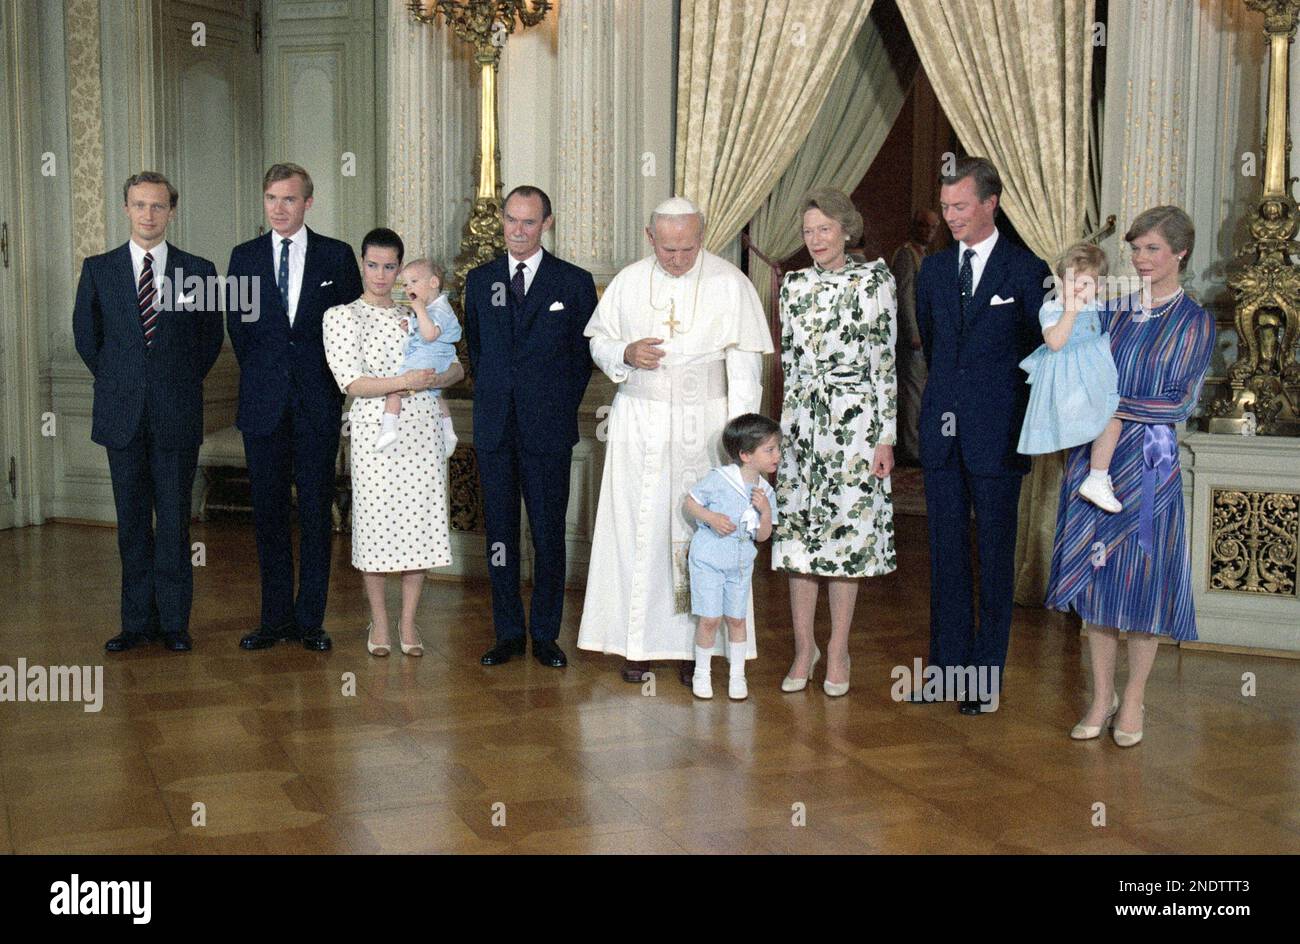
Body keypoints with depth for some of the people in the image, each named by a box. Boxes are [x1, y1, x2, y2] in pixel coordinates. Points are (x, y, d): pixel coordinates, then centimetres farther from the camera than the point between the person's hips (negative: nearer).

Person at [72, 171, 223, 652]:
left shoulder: (198, 270, 2)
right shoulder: (98, 269, 5)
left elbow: (211, 338, 11)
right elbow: (86, 335, 13)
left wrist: (181, 383, 9)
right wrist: (117, 382, 11)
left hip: (177, 415, -1)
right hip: (123, 414, 1)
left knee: (174, 520, 3)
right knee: (132, 522, 8)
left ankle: (174, 621, 11)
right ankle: (137, 621, 16)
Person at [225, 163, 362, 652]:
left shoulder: (337, 256, 3)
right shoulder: (244, 257, 8)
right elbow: (237, 324, 12)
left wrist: (335, 384, 3)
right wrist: (261, 377, 8)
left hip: (318, 403, -2)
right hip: (264, 404, 2)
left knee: (316, 511, 2)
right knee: (268, 511, 5)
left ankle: (310, 618, 9)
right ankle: (275, 616, 13)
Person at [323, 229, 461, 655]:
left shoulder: (414, 315, 15)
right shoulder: (341, 316, 4)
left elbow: (456, 367, 15)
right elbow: (351, 382, -7)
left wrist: (435, 377, -7)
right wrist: (405, 382, -16)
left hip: (422, 431, 3)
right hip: (376, 429, -3)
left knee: (419, 522, 3)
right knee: (376, 522, 0)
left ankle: (408, 622, 14)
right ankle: (379, 622, 14)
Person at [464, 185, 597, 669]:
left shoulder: (574, 282, 0)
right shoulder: (479, 280, 9)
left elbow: (584, 354, 5)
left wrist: (560, 407, 3)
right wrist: (494, 397, 13)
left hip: (548, 429, -3)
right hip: (494, 428, 3)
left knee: (549, 535, 2)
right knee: (499, 532, 7)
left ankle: (546, 634, 13)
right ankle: (508, 633, 17)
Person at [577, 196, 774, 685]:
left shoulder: (730, 284, -4)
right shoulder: (629, 281, 5)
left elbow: (744, 365, -5)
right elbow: (599, 341, 14)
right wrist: (625, 354, -9)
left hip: (703, 422, -2)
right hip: (639, 422, 2)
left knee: (700, 530, -1)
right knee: (637, 527, 2)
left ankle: (695, 646, 8)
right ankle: (638, 643, 11)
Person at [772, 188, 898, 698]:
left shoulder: (874, 279, -2)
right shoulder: (794, 285, 9)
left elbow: (885, 359, -4)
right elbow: (788, 360, 14)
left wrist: (886, 436, -7)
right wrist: (788, 422, 11)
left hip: (855, 418, -3)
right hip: (802, 420, 4)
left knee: (848, 532, 1)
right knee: (798, 530, 4)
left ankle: (838, 651, 13)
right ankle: (804, 647, 16)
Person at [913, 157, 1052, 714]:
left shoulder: (1027, 271, -4)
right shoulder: (933, 269, 11)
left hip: (996, 436, -4)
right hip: (941, 431, 5)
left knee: (995, 554, 2)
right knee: (946, 552, 9)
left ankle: (986, 675, 10)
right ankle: (948, 665, 17)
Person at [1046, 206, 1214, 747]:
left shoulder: (1194, 322, -1)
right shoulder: (1113, 309, 9)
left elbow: (1182, 402, -7)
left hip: (1147, 462, -3)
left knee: (1142, 577, 2)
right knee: (1096, 575, 6)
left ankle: (1133, 701, 17)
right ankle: (1102, 697, 18)